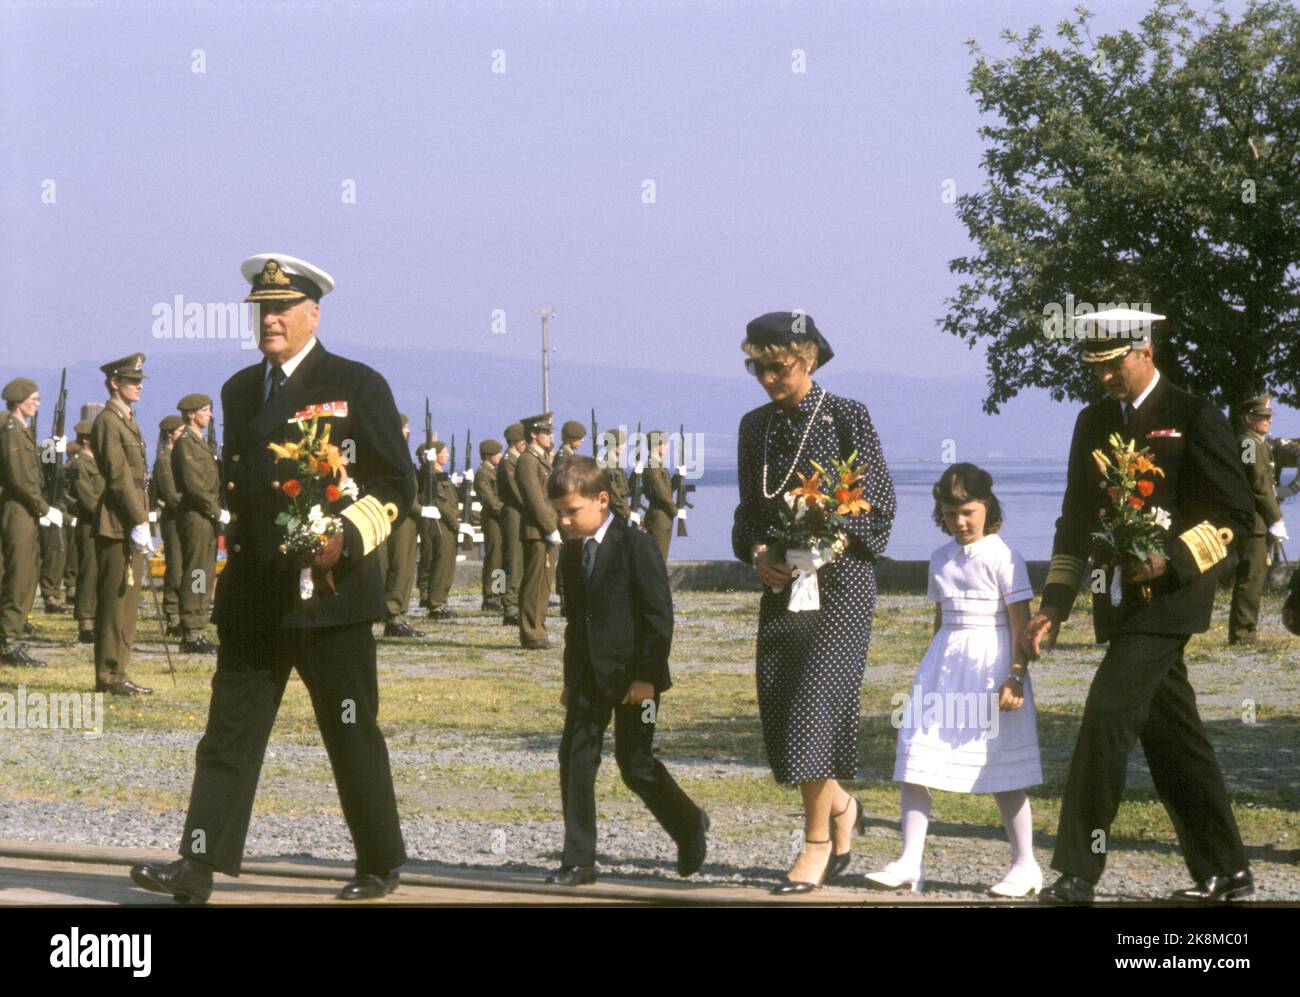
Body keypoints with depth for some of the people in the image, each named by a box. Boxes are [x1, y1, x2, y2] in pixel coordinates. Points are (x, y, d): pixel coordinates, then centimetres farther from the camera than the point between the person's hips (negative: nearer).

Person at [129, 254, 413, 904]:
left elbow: (397, 485, -4)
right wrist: (230, 558, 16)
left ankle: (380, 867, 17)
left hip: (329, 592, -5)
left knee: (353, 737, 4)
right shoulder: (240, 390, 15)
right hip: (252, 596, 5)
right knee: (229, 732, -1)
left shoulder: (357, 387, -3)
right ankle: (199, 864, -4)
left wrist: (346, 538, -20)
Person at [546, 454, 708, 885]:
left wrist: (646, 676, -17)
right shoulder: (572, 552, 10)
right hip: (589, 677, 7)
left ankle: (689, 825, 26)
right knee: (575, 757, -2)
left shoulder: (636, 547, -12)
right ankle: (579, 861, 1)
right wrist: (571, 679, 16)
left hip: (633, 676, -7)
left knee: (635, 764, 0)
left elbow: (659, 617, -14)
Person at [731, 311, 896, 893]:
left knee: (816, 702, -12)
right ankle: (839, 806, 27)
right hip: (780, 585, 5)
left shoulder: (847, 417, -4)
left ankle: (817, 841, -3)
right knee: (778, 709, 3)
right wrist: (757, 554, -5)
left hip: (839, 583, -5)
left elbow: (878, 502, -5)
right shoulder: (756, 425, 11)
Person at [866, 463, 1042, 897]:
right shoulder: (941, 559, 11)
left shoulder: (1002, 557, -8)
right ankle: (910, 862, -2)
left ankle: (1025, 865, 12)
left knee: (1002, 768, 1)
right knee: (914, 760, -4)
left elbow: (1020, 622, -10)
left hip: (991, 666, -6)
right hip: (945, 668, 6)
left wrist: (1015, 678, -16)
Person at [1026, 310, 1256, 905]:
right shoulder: (1094, 423, 13)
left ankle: (1078, 869, -14)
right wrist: (1054, 607, 9)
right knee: (1170, 735, 10)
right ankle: (1224, 872, 19)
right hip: (1123, 601, 7)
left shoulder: (1194, 419, -6)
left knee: (1108, 715, -16)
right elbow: (1076, 521, 16)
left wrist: (1172, 558, -19)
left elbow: (1238, 516, -7)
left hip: (1168, 598, -7)